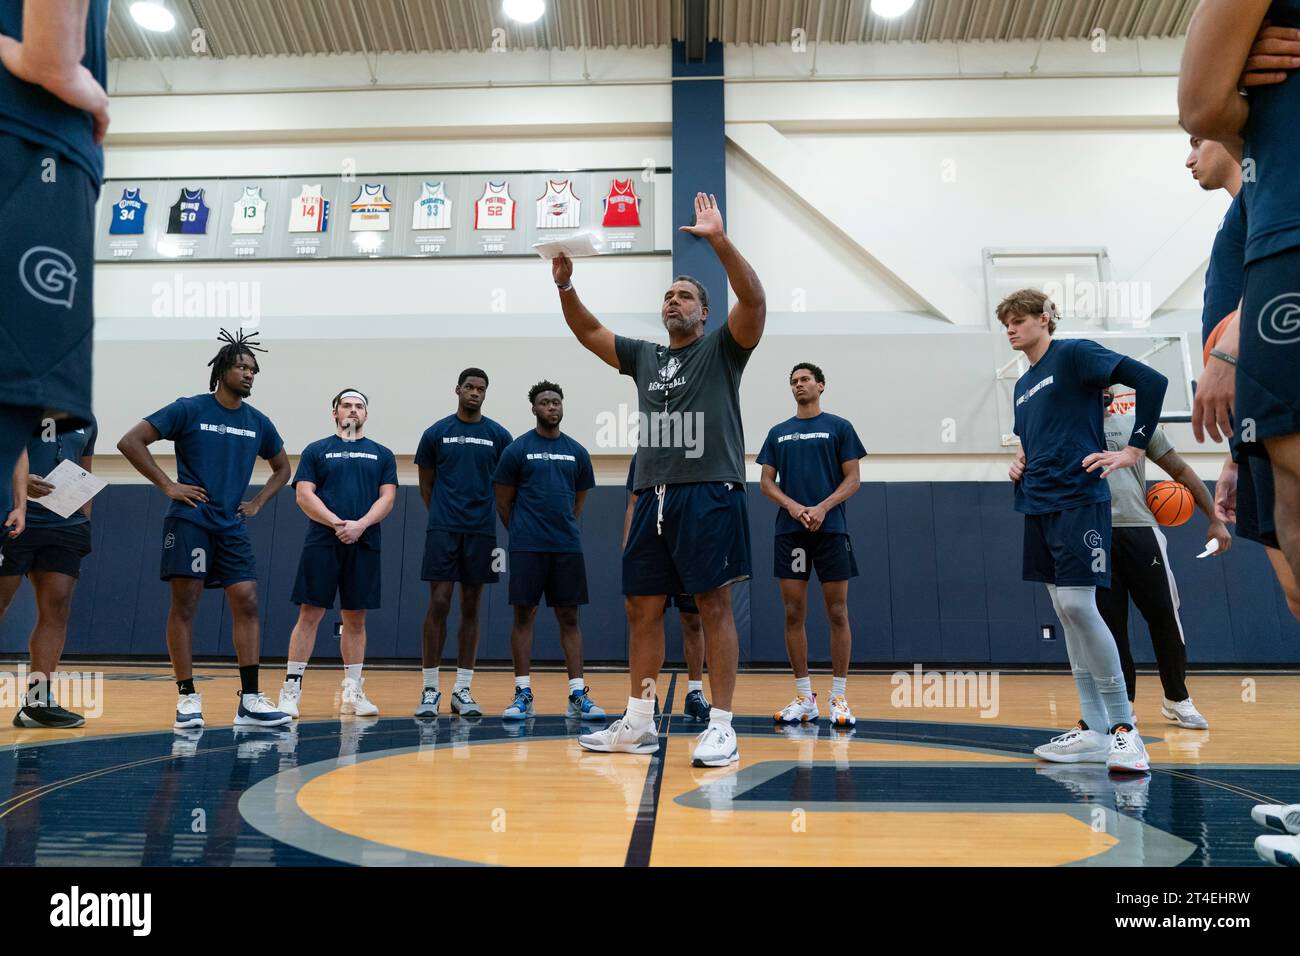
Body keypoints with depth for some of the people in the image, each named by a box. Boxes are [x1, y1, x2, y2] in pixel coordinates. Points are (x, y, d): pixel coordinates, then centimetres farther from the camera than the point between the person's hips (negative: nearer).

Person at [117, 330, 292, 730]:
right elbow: (130, 442, -6)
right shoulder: (189, 409, -3)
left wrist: (257, 502, 10)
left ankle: (250, 701, -1)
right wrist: (167, 485, -11)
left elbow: (282, 468, 24)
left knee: (247, 603, -3)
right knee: (184, 606, -4)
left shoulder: (258, 422, 10)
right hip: (190, 521, -4)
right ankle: (187, 698, 5)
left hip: (232, 527, 5)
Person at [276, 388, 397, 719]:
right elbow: (304, 495, -1)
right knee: (309, 614, -4)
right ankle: (291, 689, 2)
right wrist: (337, 523, -15)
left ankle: (352, 693, 14)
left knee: (356, 618, 7)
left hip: (364, 545, 2)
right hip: (322, 543, -2)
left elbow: (387, 498, 4)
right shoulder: (316, 451, 9)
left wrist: (360, 525, -13)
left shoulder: (382, 454, 14)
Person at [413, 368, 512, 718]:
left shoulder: (498, 435, 5)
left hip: (482, 531, 1)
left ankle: (463, 690, 12)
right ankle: (430, 689, 5)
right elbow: (426, 484, 11)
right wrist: (444, 515, 10)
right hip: (442, 530, -1)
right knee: (438, 604, -5)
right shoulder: (435, 432, 4)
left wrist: (485, 515, 8)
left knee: (470, 607, 5)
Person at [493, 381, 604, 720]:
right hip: (526, 548, -3)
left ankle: (578, 695, 7)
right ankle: (523, 694, 8)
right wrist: (522, 533, 7)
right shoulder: (516, 449, 0)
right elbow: (503, 502, 4)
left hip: (568, 548, 3)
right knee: (523, 615, 1)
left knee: (569, 618, 4)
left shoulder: (577, 452, 10)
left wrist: (565, 530, 12)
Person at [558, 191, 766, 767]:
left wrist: (719, 240, -20)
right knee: (642, 608, 8)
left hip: (710, 492, -5)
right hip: (653, 496, 6)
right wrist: (565, 286, 4)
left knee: (714, 606, -4)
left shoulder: (722, 349, 6)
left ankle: (721, 726, 3)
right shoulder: (643, 357, 21)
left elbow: (754, 300, -10)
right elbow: (588, 332, 20)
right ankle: (638, 723, 19)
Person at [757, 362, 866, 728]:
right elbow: (766, 481, 10)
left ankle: (838, 698, 7)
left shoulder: (839, 427, 6)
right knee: (794, 614, 2)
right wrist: (792, 506, -9)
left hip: (830, 529, -3)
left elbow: (853, 480, 1)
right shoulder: (778, 432, 14)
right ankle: (804, 699, 11)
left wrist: (822, 508, -15)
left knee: (837, 613, -1)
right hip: (789, 531, 3)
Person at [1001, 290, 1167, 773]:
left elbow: (1151, 381, -13)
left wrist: (1133, 449, -15)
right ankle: (1093, 729, 11)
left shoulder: (1074, 354, -4)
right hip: (1038, 506, 8)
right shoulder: (1023, 384, 20)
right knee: (1066, 613, 6)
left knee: (1077, 605, -15)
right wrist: (1019, 464, 10)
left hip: (1078, 501, -8)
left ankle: (1124, 726, -4)